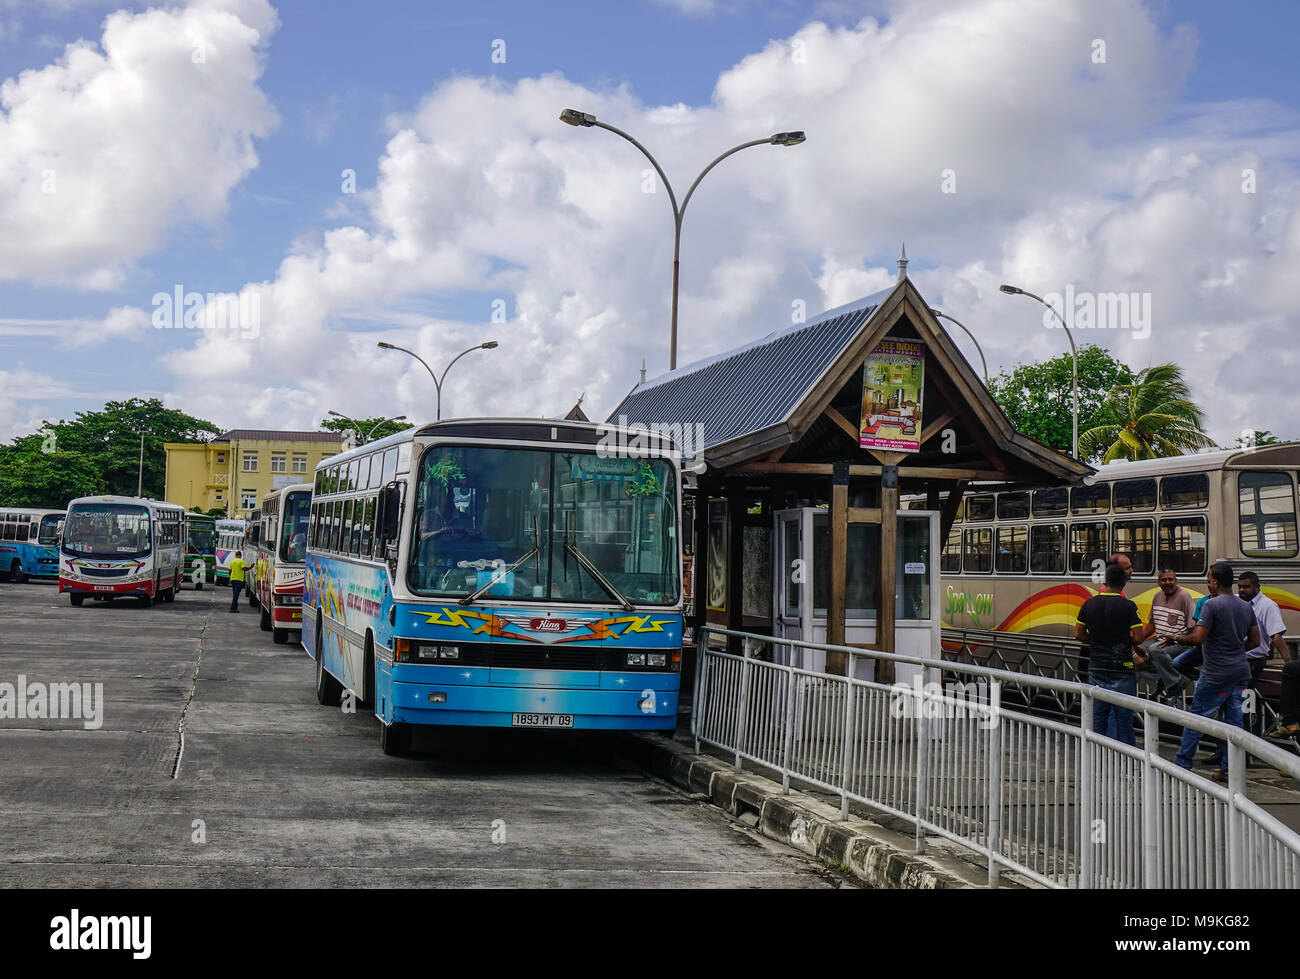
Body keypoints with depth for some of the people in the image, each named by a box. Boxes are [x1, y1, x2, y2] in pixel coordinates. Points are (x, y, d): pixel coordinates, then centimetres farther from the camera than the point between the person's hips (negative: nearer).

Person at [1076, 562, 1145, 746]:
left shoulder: (1089, 604, 3)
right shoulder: (1128, 606, -11)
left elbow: (1079, 634, 8)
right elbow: (1138, 638, -12)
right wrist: (1125, 640, 9)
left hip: (1096, 667, 4)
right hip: (1121, 669, -4)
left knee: (1098, 715, 10)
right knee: (1123, 717, 2)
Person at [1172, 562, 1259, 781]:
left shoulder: (1212, 605, -14)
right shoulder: (1246, 607, 9)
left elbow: (1198, 638, -19)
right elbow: (1255, 641, 13)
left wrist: (1179, 638, -2)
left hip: (1216, 673, -7)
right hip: (1241, 671, 7)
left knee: (1196, 716, 3)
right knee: (1234, 718, 9)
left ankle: (1182, 764, 8)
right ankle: (1228, 770, 10)